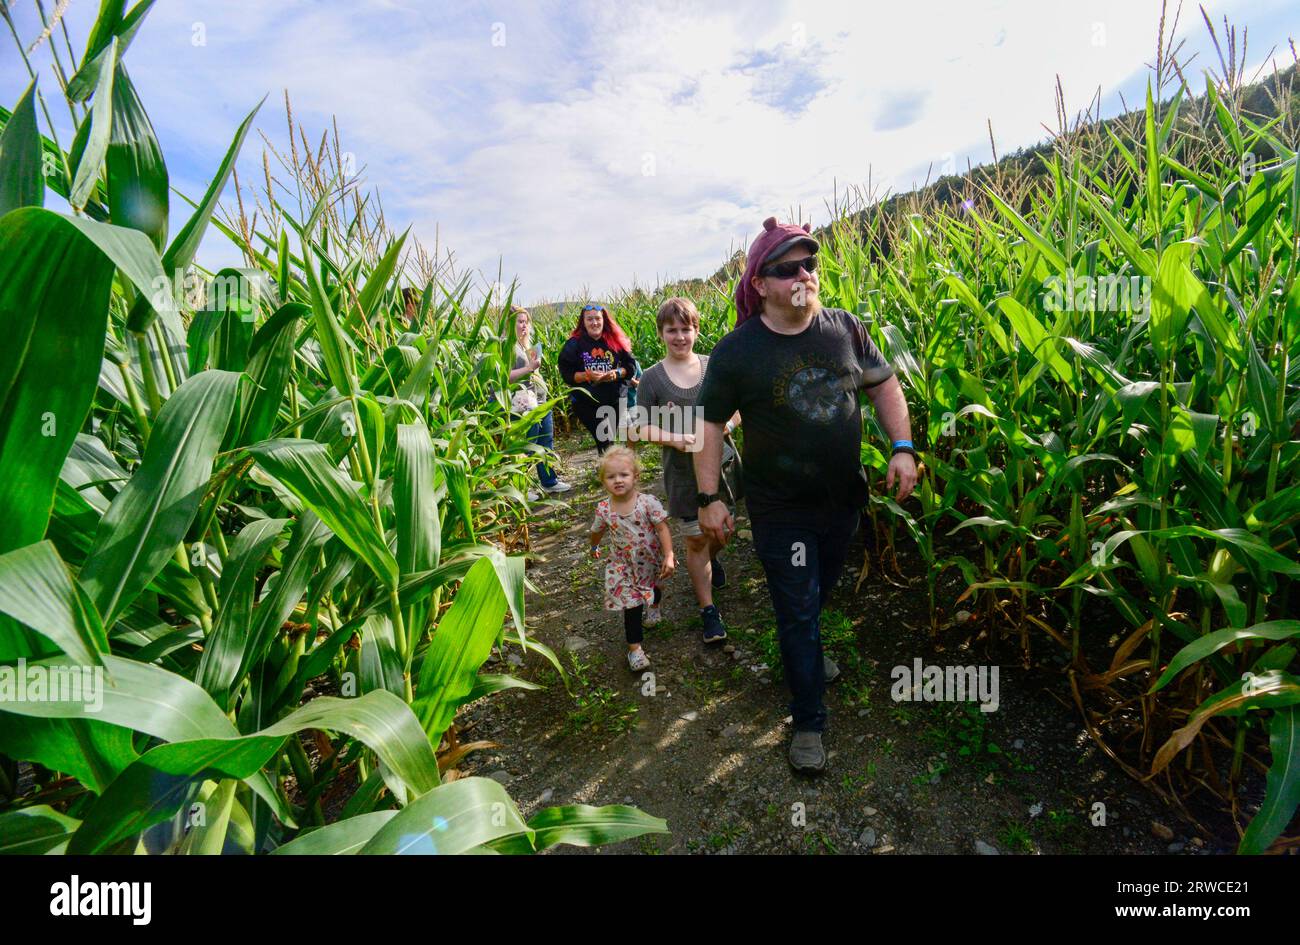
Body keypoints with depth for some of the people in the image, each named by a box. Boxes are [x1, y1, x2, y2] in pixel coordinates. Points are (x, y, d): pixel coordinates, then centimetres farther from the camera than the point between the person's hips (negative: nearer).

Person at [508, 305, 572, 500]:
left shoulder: (524, 344, 16)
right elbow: (504, 376, -23)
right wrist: (529, 368, -23)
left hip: (540, 400, 10)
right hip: (524, 404, -10)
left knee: (546, 442, 15)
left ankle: (549, 482, 27)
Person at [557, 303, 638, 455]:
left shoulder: (615, 341, 2)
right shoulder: (574, 344, -4)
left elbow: (631, 366, 6)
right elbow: (566, 374, -6)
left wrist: (617, 373, -13)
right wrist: (587, 375, -21)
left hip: (612, 401, 3)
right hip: (586, 402, -2)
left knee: (609, 440, 12)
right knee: (605, 442, -6)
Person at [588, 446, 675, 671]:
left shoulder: (648, 502, -22)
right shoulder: (603, 509, -15)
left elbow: (662, 528, -19)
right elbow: (596, 531, 6)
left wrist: (668, 557, -25)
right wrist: (594, 547, 23)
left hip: (651, 559, 1)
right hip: (624, 564, 0)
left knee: (655, 589, 27)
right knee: (631, 605, -3)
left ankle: (653, 606, 62)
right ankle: (634, 648, 8)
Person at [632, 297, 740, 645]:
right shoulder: (652, 378, -4)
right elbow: (642, 427, -4)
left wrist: (728, 424, -17)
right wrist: (673, 438, -21)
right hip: (684, 472, -2)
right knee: (696, 538, 6)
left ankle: (711, 558, 55)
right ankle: (708, 610, 20)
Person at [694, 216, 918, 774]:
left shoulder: (845, 328, -3)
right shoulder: (737, 351, -14)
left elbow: (885, 385, 7)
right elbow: (710, 422, -8)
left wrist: (902, 446, -7)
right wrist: (708, 498, -10)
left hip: (844, 500, 5)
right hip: (780, 513, -4)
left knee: (819, 593, 25)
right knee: (798, 612, 5)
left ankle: (802, 651, 56)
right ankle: (808, 721, 24)